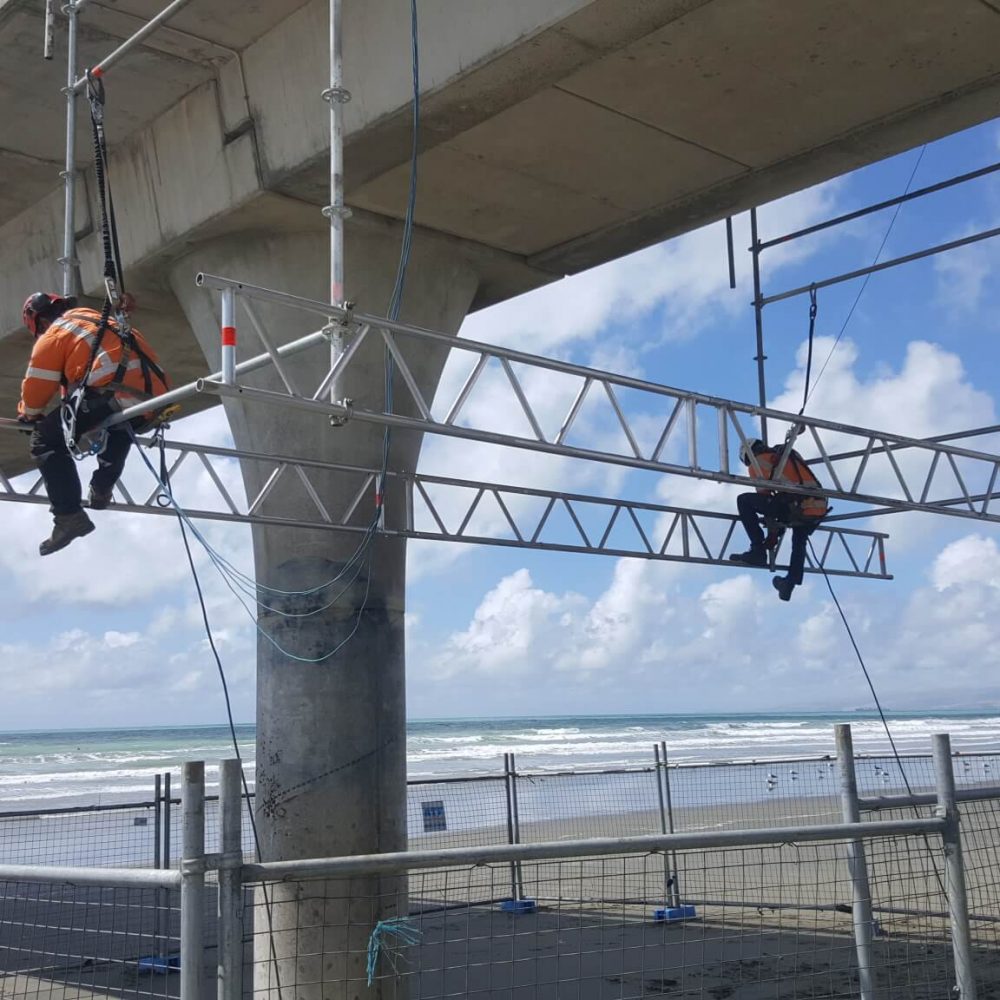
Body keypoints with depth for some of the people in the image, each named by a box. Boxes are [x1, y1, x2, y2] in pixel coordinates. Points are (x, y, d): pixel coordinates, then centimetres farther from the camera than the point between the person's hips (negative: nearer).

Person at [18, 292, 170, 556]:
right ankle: (103, 488, 36)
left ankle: (69, 515, -9)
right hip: (153, 399, 8)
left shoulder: (53, 335, 9)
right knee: (119, 425, 42)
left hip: (113, 398, -8)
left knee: (46, 441, 2)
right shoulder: (97, 320, 32)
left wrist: (28, 414, 31)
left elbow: (37, 386, 11)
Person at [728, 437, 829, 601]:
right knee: (799, 542, 34)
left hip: (794, 507, -7)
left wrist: (770, 516, 29)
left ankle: (758, 551, -1)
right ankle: (790, 584, 37)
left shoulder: (758, 462, 10)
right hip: (820, 507, 7)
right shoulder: (791, 454, 29)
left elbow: (763, 493, 12)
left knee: (744, 500, 1)